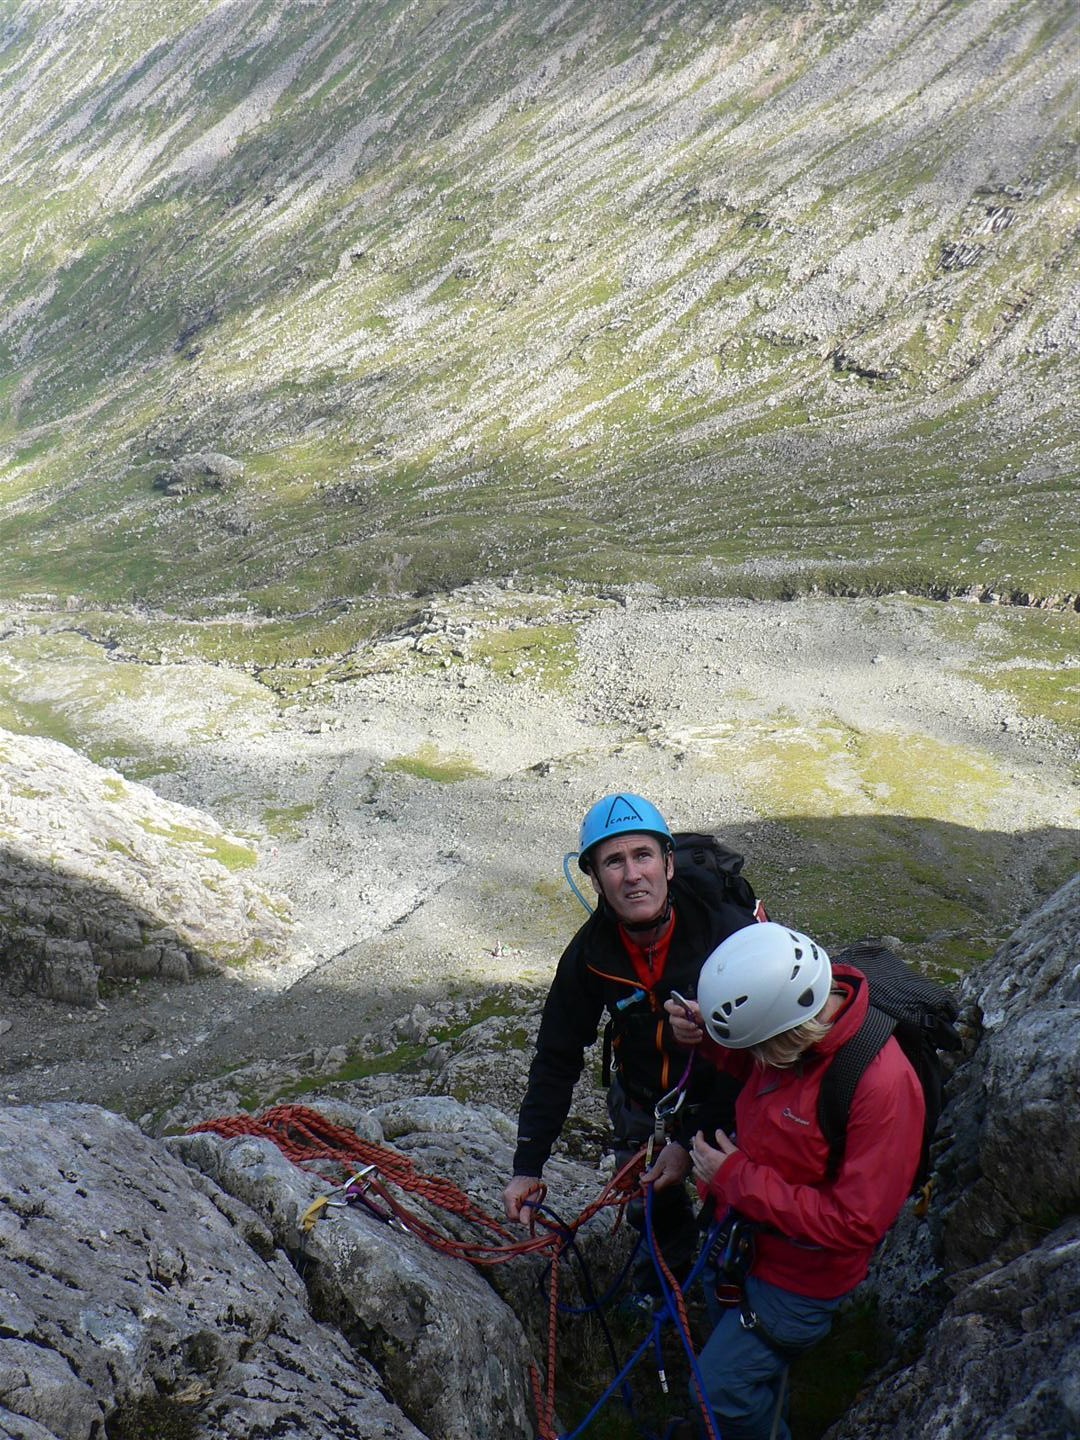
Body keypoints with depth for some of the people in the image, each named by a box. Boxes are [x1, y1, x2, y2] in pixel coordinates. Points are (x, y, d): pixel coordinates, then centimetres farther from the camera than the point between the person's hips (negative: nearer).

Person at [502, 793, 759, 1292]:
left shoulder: (729, 931, -31)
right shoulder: (590, 952, -20)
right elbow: (557, 1059, -10)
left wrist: (693, 1141, -23)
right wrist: (527, 1167, -11)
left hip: (726, 1102, -2)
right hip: (641, 1103, 3)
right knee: (651, 1208, 18)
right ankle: (668, 1257, 53)